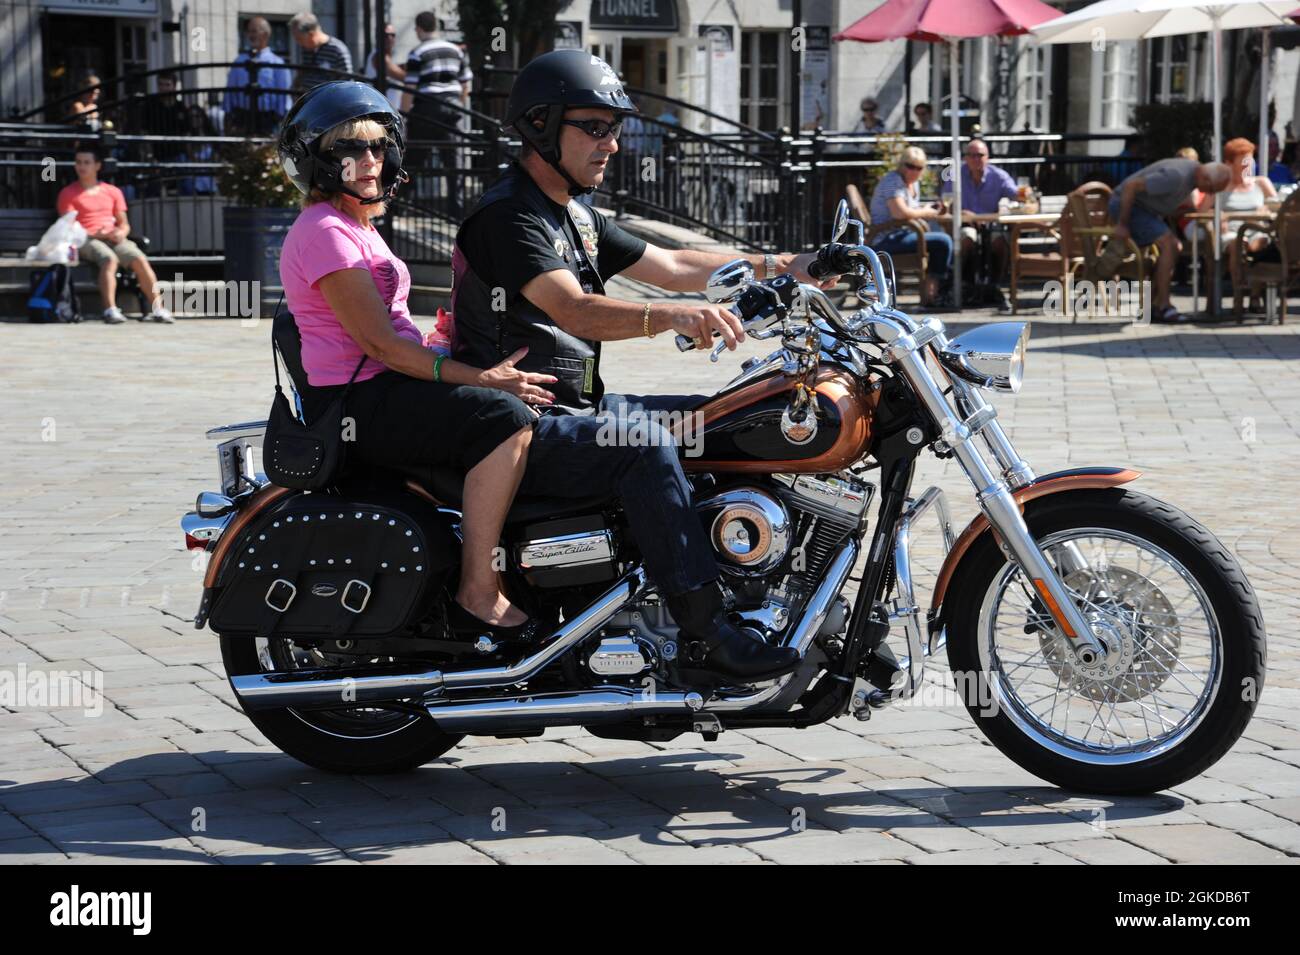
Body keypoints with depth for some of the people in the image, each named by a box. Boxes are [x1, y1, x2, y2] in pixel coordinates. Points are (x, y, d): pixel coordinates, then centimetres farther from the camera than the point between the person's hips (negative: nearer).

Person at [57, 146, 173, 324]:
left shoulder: (113, 191, 22)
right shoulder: (68, 193, 11)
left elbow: (124, 223, 20)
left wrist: (121, 233, -6)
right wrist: (95, 234, -15)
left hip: (113, 238, 3)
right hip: (86, 240, -3)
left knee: (140, 259, -27)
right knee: (110, 259, -37)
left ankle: (158, 308, -33)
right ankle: (110, 310, -48)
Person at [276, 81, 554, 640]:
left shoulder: (357, 226, 20)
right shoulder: (324, 232, -13)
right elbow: (378, 343, -20)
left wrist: (481, 368, 11)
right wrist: (476, 378, -23)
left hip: (382, 390, 11)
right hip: (356, 404, -11)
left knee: (510, 406, 16)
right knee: (507, 419, -25)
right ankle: (477, 595, -26)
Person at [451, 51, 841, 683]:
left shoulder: (575, 216, 17)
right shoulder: (507, 215, -16)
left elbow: (670, 265, 16)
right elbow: (576, 311, -31)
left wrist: (783, 268, 6)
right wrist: (671, 316, -47)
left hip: (581, 406, 10)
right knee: (644, 443, -32)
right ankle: (706, 631, -33)